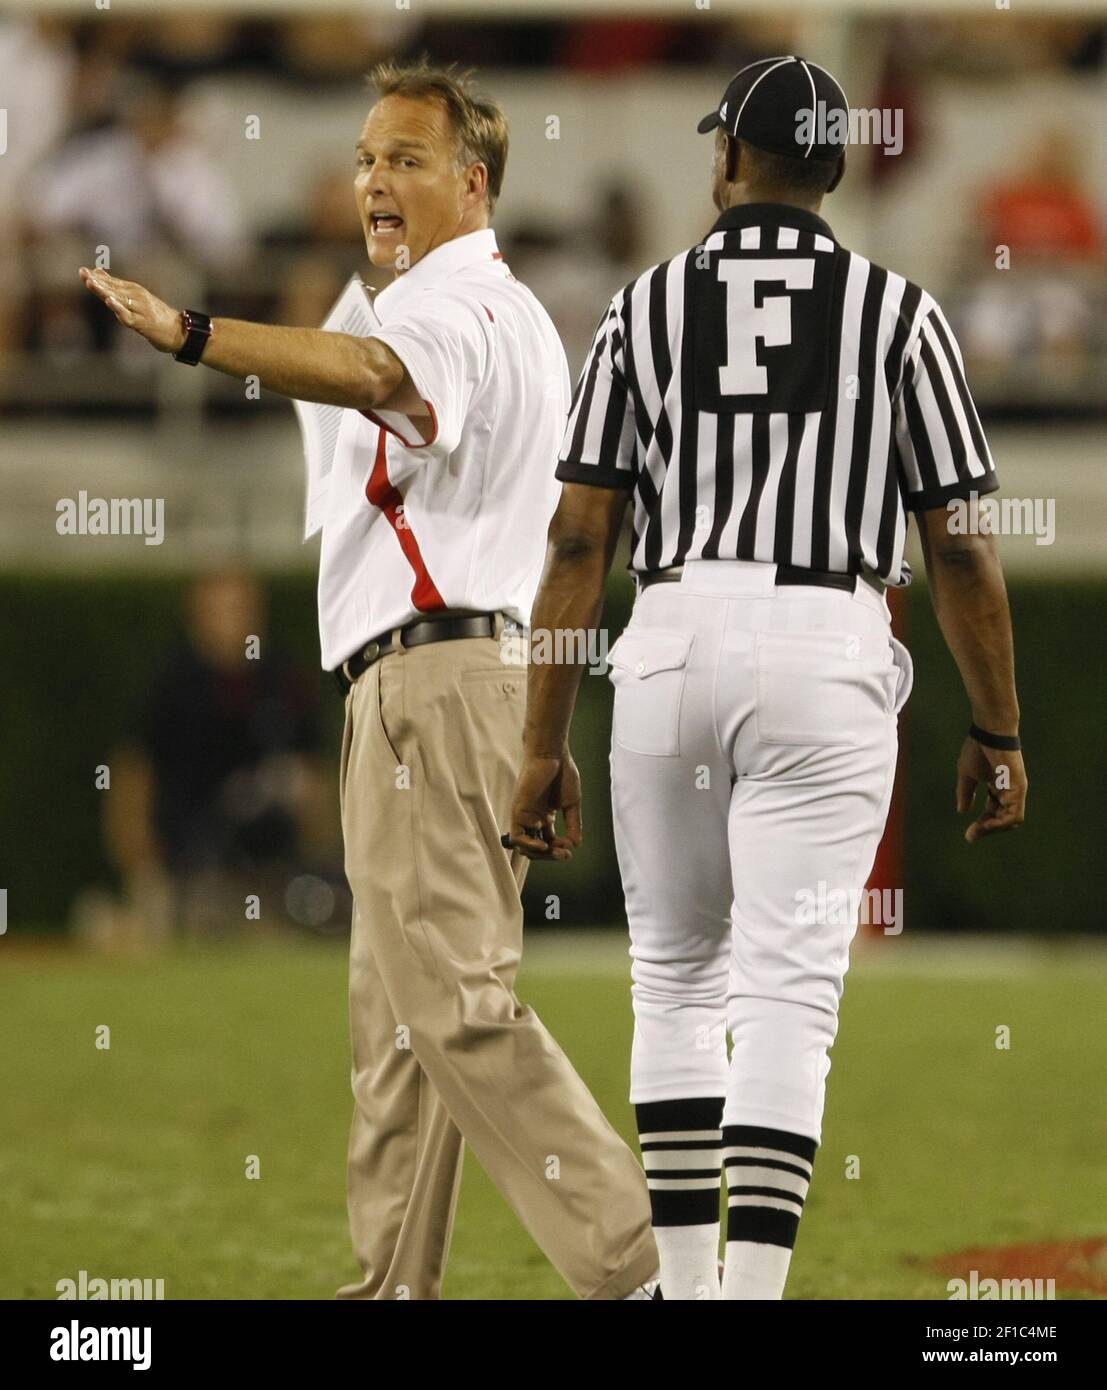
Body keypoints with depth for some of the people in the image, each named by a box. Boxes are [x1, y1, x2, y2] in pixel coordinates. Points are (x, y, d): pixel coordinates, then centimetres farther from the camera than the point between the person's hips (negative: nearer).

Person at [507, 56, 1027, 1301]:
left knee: (675, 977, 16)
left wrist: (543, 746, 3)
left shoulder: (643, 308, 5)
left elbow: (579, 538, 1)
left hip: (669, 646, 2)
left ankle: (685, 1285, 16)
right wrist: (996, 732, 9)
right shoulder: (896, 312, 2)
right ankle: (752, 1290, -15)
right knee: (789, 995, -5)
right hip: (826, 655, -2)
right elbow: (958, 545, 0)